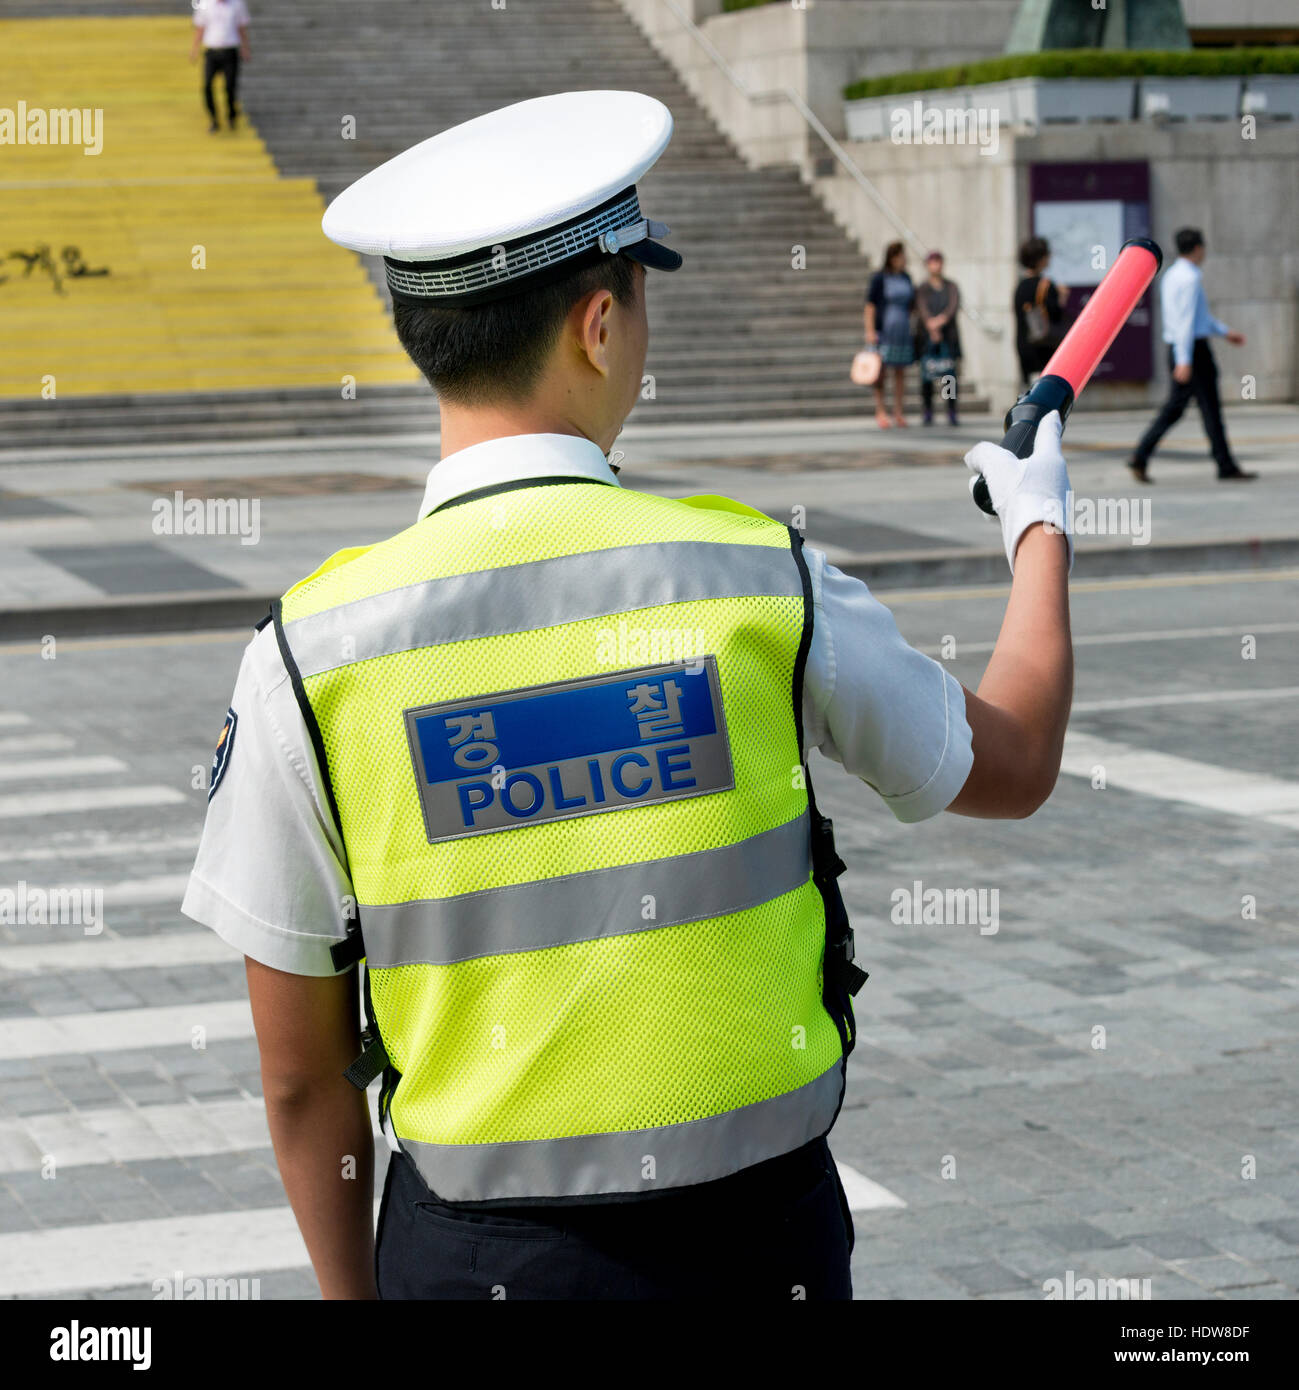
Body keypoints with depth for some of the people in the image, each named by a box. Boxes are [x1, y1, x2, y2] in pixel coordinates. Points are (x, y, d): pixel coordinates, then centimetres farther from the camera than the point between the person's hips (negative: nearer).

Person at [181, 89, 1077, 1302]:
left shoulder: (308, 654, -11)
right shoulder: (763, 585, -10)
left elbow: (302, 1075, -4)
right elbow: (1012, 769, 9)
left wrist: (352, 1297, 13)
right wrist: (1039, 528, 26)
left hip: (474, 1251, -1)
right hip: (761, 1238, 1)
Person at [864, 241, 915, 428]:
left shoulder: (906, 278, 11)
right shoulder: (879, 278, -7)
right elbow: (870, 305, -8)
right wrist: (870, 330, -14)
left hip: (902, 331, 6)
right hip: (883, 330, -6)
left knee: (900, 371, 7)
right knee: (882, 371, -5)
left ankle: (898, 412, 12)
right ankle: (880, 411, 2)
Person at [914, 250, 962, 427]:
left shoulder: (951, 287, 11)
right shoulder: (922, 288, 5)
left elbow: (955, 305, -4)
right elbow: (922, 308, -9)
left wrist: (943, 318, -24)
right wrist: (931, 327, -26)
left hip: (948, 335, 1)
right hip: (927, 337, -1)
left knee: (950, 376, -6)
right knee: (927, 375, -5)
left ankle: (952, 413, -4)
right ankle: (928, 412, 2)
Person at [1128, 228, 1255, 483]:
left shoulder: (1171, 275, 15)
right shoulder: (1190, 279, -15)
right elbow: (1186, 320, -21)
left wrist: (1226, 332, 27)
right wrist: (1184, 361, -25)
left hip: (1179, 350, 9)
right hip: (1195, 350, -9)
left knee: (1174, 409, 9)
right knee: (1210, 409, -1)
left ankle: (1140, 458, -1)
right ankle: (1226, 467, 5)